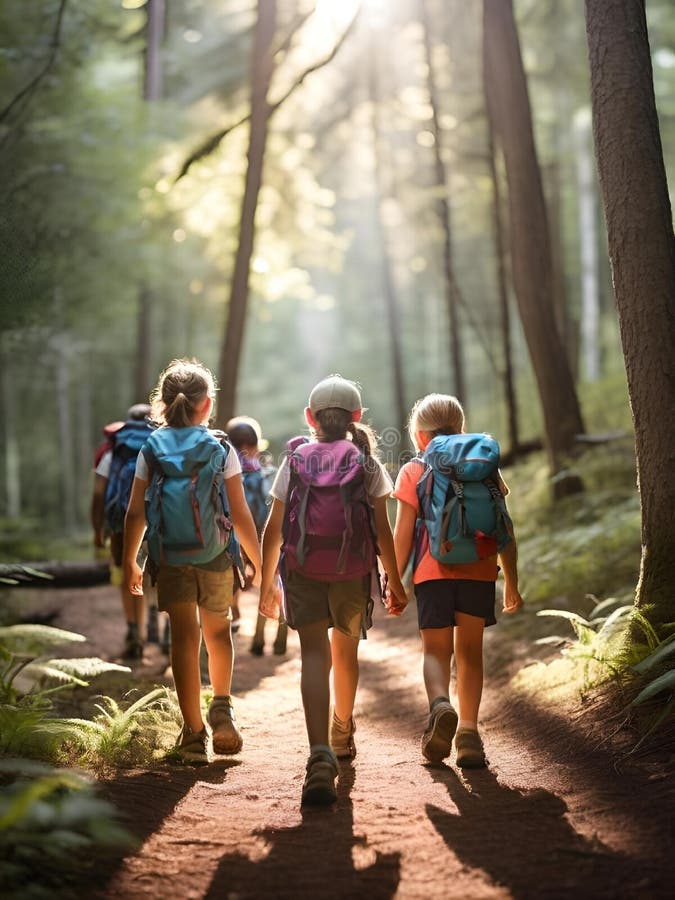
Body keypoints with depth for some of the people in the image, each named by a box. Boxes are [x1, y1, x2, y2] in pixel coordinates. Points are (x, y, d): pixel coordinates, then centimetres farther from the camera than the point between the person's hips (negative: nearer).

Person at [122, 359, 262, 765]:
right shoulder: (221, 448, -4)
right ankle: (223, 707, 6)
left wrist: (129, 562, 13)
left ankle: (194, 733, 5)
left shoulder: (151, 450, 0)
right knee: (218, 630, 22)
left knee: (185, 638, 5)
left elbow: (136, 513, 0)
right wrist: (259, 563, 4)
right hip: (216, 556, 0)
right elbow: (241, 514, -5)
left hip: (170, 559, 1)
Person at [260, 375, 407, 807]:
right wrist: (395, 580, 8)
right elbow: (382, 530, 0)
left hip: (302, 570, -1)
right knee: (345, 652, 21)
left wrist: (267, 581, 13)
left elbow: (274, 529, 4)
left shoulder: (295, 460, 4)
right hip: (353, 572, 1)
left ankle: (320, 754, -31)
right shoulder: (368, 463, 3)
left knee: (315, 656, -10)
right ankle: (343, 734, 43)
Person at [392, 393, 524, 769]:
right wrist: (512, 582, 14)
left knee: (436, 650, 8)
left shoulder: (413, 472, 3)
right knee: (470, 650, 12)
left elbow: (404, 534, 0)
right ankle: (468, 731, 2)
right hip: (479, 572, 2)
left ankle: (441, 704, -21)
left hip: (433, 572, -1)